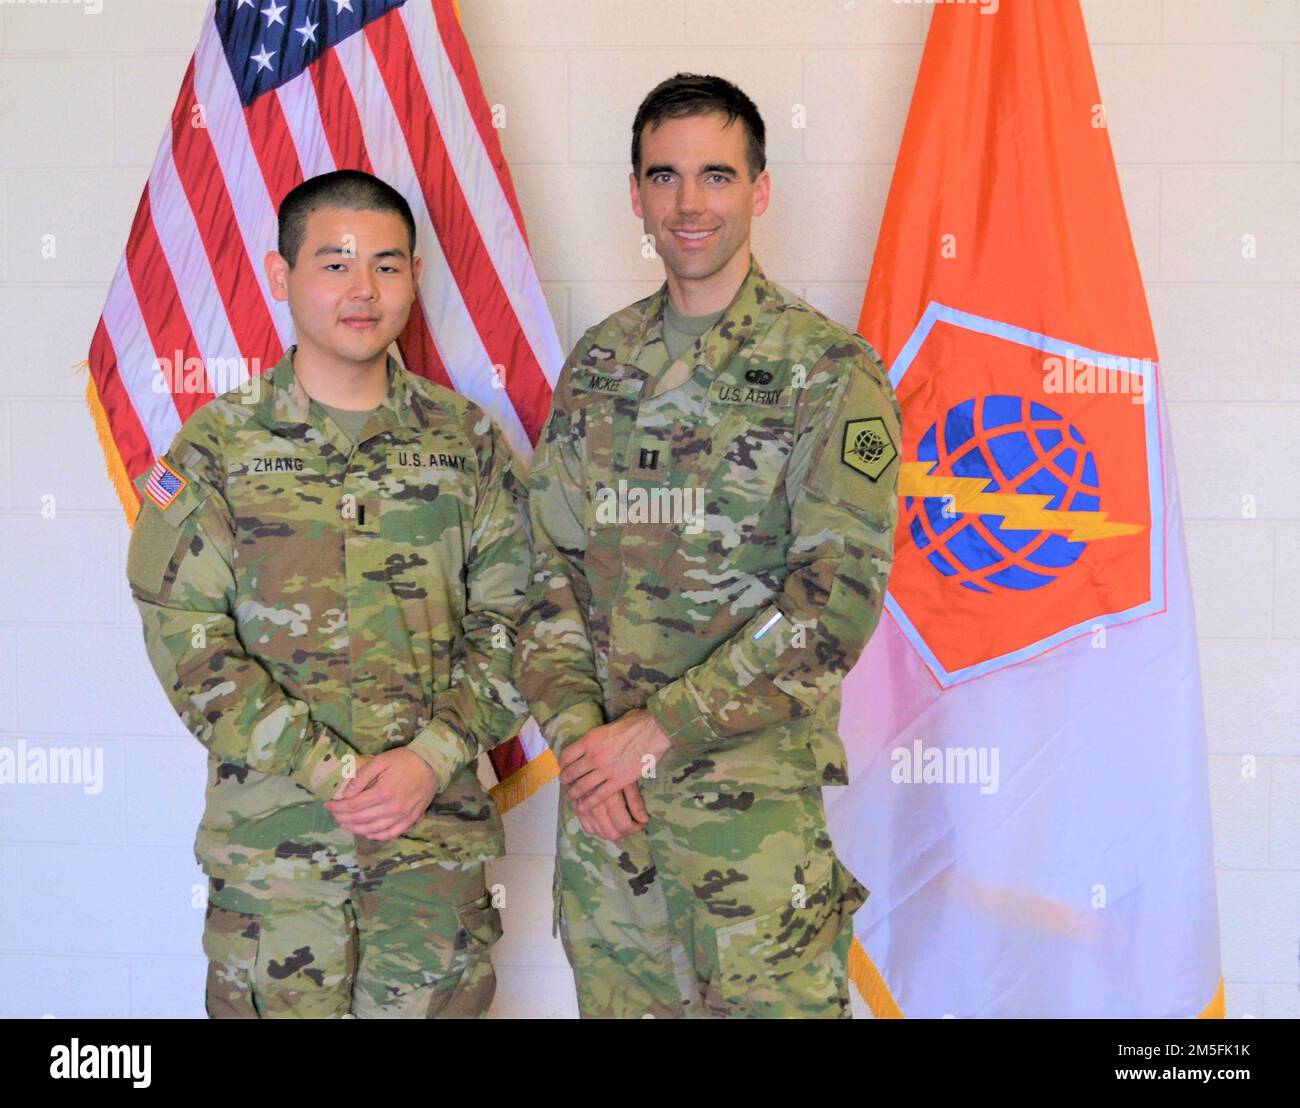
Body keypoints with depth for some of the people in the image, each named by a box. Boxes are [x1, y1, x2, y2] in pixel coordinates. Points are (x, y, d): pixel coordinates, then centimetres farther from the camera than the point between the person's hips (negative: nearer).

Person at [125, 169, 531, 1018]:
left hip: (440, 828, 1)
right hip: (269, 832, -1)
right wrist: (332, 773, -13)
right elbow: (187, 636, -6)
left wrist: (432, 759, -11)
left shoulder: (466, 439, 6)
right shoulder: (218, 445, 1)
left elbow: (508, 619, 3)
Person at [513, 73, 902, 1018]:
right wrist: (577, 729, -6)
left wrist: (656, 728, -15)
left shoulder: (829, 368, -6)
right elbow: (551, 567, 9)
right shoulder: (597, 365, 10)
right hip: (598, 795, 5)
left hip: (755, 793, -4)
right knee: (616, 1002, 14)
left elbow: (838, 595, -14)